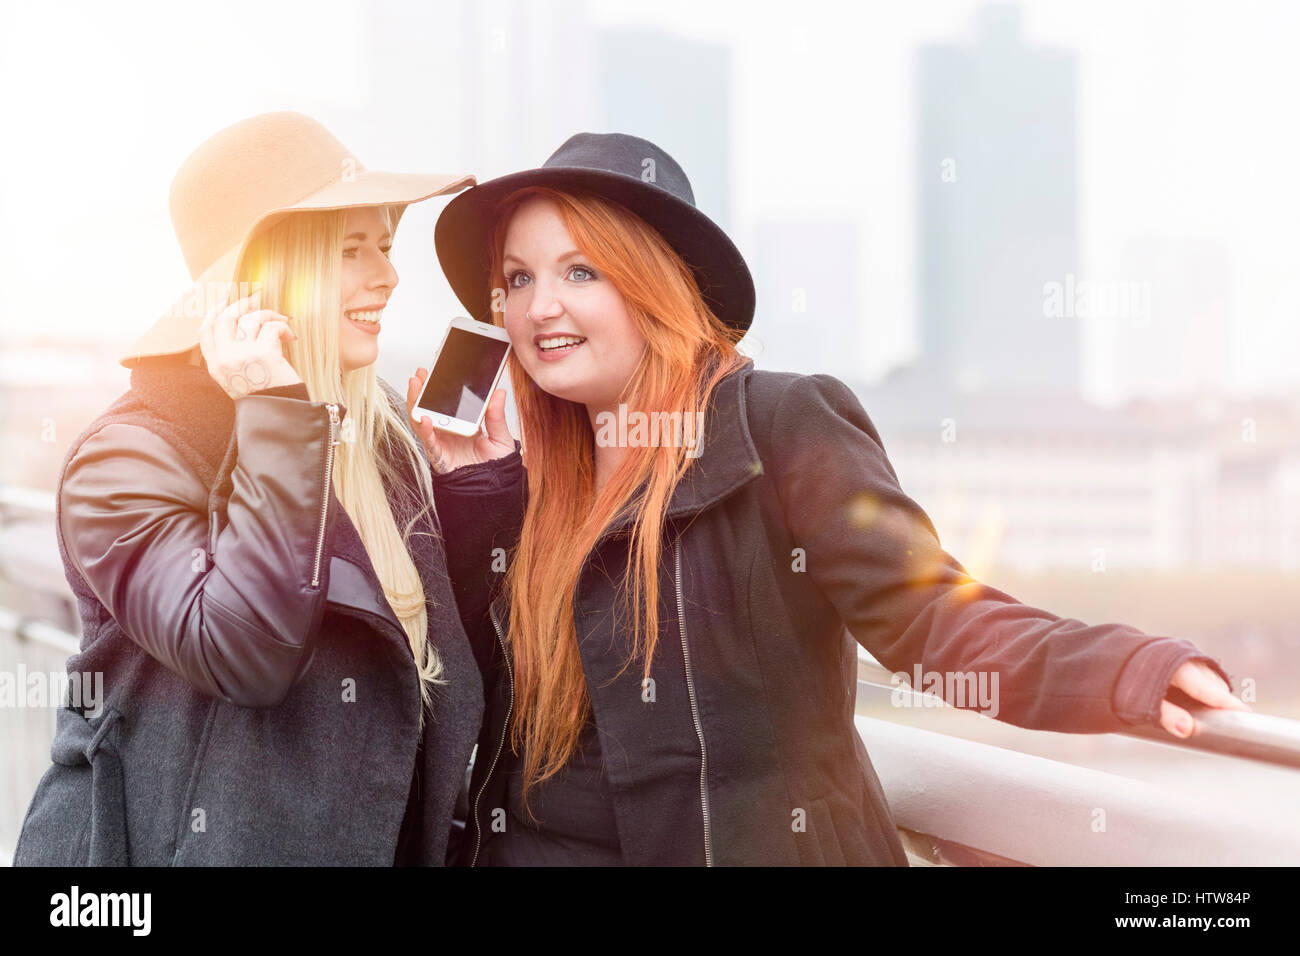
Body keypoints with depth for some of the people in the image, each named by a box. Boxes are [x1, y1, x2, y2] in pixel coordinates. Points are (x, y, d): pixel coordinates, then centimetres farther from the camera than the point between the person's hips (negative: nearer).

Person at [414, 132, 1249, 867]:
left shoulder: (780, 426, -11)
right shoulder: (532, 476, 6)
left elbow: (923, 611, -19)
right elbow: (467, 680, 7)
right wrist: (469, 489, -1)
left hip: (757, 843, -5)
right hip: (537, 847, 5)